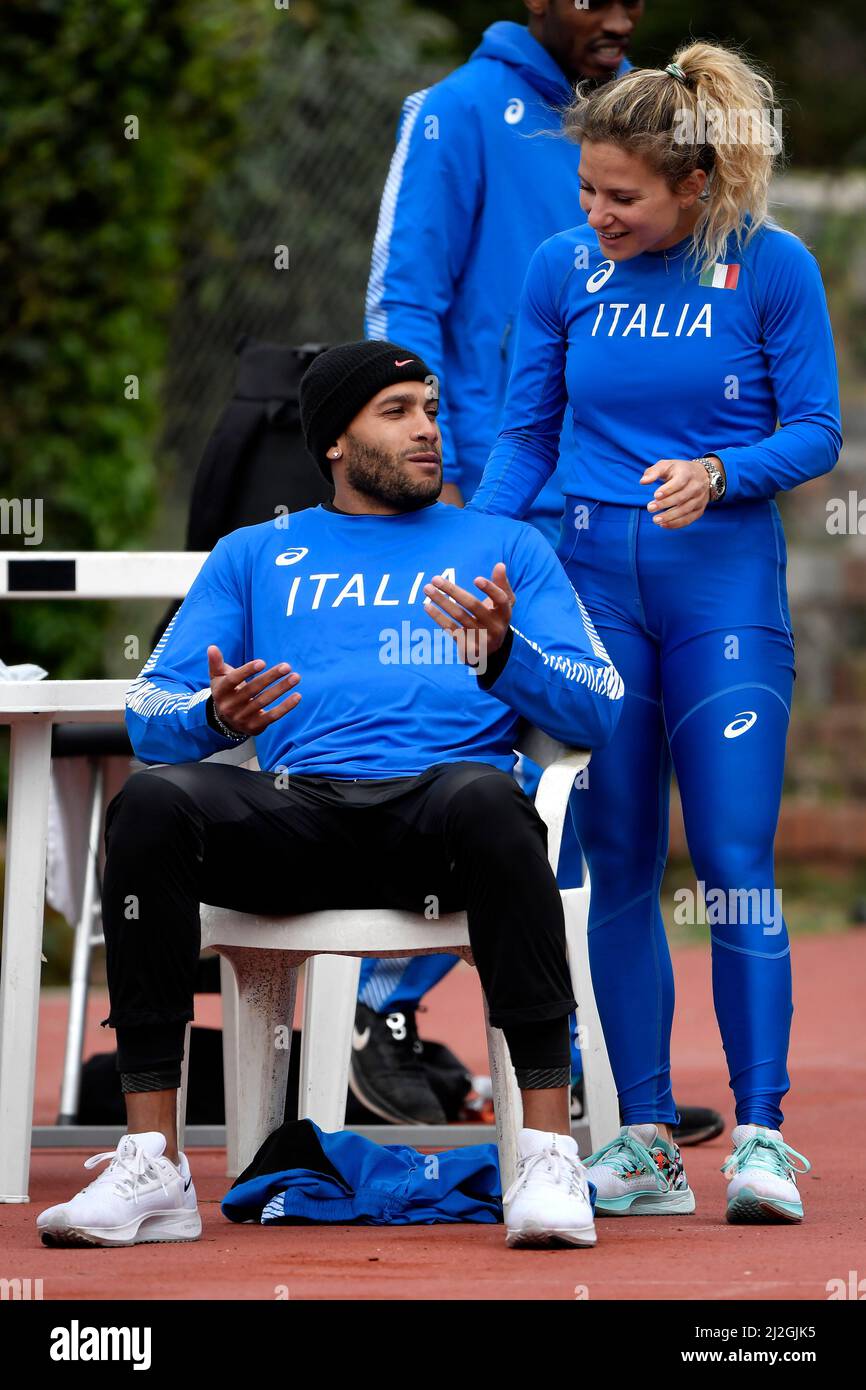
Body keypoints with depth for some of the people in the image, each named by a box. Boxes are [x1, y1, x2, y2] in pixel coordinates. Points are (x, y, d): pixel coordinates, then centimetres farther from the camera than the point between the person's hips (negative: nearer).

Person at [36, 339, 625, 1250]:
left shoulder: (505, 550, 24)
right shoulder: (255, 557, 27)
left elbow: (599, 713, 11)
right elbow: (151, 717, 16)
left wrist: (504, 655, -9)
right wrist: (217, 718, -9)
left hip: (438, 802, -1)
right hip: (294, 811, 1)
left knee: (484, 796, -39)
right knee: (154, 801, -30)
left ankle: (550, 1160, -41)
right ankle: (151, 1167, -31)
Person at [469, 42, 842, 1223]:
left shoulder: (771, 267, -5)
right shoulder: (562, 270, 3)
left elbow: (816, 432, -2)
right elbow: (525, 436, 10)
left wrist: (716, 473, -20)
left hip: (725, 582, -3)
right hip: (594, 581, 3)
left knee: (735, 860, -10)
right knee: (618, 868, 3)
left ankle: (760, 1134, -8)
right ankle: (645, 1144, 7)